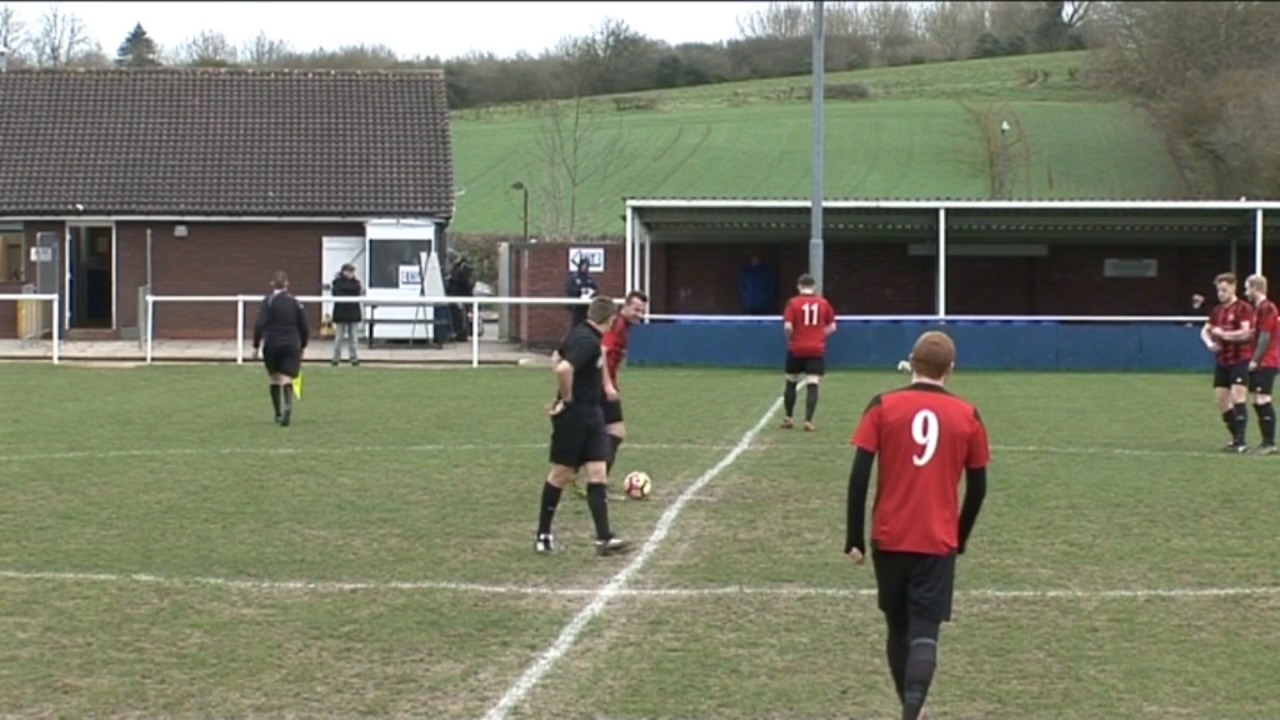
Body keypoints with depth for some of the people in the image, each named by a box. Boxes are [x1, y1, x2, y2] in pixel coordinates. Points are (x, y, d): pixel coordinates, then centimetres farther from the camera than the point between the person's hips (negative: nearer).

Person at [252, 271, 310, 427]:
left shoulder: (268, 301, -4)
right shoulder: (295, 302, 5)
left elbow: (260, 325, -13)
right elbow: (303, 327, 7)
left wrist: (256, 346, -6)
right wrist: (302, 346, 20)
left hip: (272, 345, -1)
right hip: (291, 345, 1)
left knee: (275, 379, 15)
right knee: (286, 379, -5)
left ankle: (278, 414, 22)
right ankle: (288, 405, -34)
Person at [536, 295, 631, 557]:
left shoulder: (580, 334, 9)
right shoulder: (588, 341, -21)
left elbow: (558, 358, 26)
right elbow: (563, 368, -37)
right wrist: (567, 399, -22)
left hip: (592, 415, 9)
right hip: (573, 415, -9)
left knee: (598, 474, 1)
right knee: (561, 474, 4)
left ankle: (604, 537, -2)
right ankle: (543, 535, 18)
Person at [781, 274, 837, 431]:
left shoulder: (793, 303, -6)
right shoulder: (823, 303, 1)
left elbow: (787, 326, -14)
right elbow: (832, 327, 4)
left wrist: (791, 337, 5)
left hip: (796, 349, 0)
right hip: (817, 350, 0)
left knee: (791, 383, 15)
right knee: (812, 386, -2)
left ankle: (788, 418, 22)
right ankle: (808, 421, -10)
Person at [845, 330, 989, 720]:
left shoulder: (883, 407, -2)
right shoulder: (967, 415, 1)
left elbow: (859, 477, -6)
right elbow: (977, 487, 7)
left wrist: (855, 538, 0)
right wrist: (960, 539, 21)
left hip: (889, 539, 1)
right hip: (938, 542, -1)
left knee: (899, 629, 16)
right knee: (925, 631, -3)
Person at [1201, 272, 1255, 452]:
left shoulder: (1244, 308, -9)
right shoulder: (1217, 311, 14)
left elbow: (1245, 333, -20)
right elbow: (1205, 331, 18)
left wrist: (1222, 334, -11)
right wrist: (1210, 342, -4)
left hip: (1240, 359, -8)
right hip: (1222, 361, 8)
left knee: (1238, 396, -14)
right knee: (1221, 400, 7)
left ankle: (1240, 442, -14)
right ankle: (1236, 438, 19)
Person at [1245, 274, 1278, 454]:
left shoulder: (1266, 308, -13)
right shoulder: (1259, 308, 17)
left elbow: (1265, 337, -17)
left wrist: (1255, 360, -14)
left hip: (1266, 363, -10)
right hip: (1261, 363, 10)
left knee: (1262, 400, -11)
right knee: (1258, 401, 11)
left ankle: (1270, 443, -10)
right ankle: (1266, 441, 15)